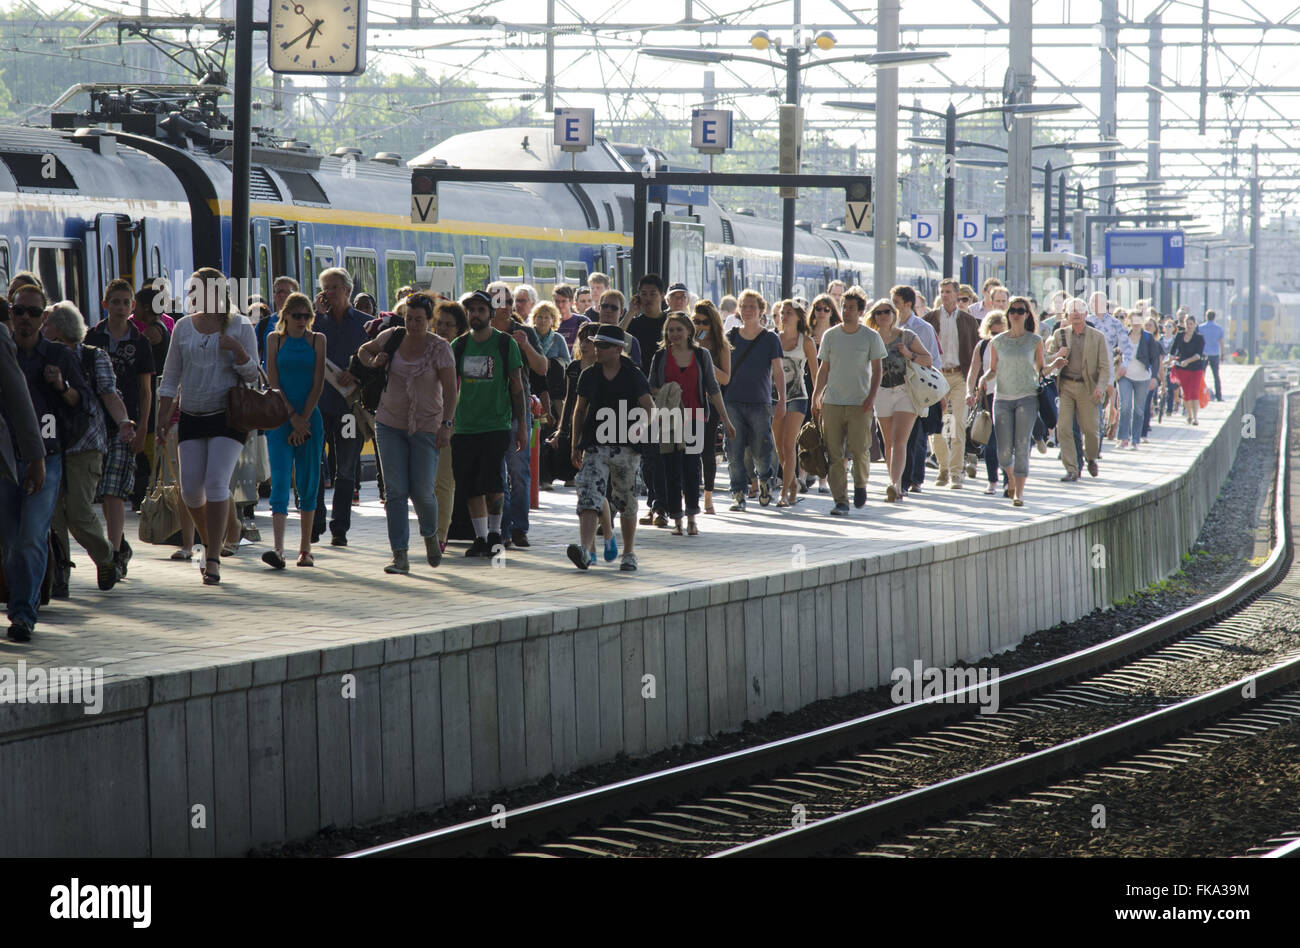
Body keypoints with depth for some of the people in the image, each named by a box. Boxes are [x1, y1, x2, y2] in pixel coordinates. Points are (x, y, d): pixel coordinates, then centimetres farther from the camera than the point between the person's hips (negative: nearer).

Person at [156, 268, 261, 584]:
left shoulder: (239, 326, 0)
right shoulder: (184, 327, 10)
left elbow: (252, 374, -1)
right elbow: (171, 376, 13)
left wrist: (237, 350, -20)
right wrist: (163, 415, 6)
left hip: (227, 416, -4)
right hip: (192, 416, 4)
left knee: (216, 484, -14)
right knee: (190, 489, -1)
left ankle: (213, 559, -12)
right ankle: (209, 543, 24)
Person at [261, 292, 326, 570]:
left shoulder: (317, 340, 6)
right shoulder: (274, 339, 4)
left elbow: (317, 384, 1)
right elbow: (273, 382, 0)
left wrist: (304, 420, -6)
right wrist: (292, 417, -8)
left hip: (309, 418, 1)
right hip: (280, 418, -1)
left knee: (308, 483, 5)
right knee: (280, 479, -12)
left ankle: (305, 549, 15)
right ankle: (278, 549, -21)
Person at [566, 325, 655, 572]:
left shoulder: (633, 376, -1)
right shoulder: (589, 376, 8)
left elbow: (650, 409, -1)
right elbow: (580, 410, 17)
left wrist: (641, 429, -20)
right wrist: (576, 445, 14)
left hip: (626, 447, -1)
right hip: (595, 446, 1)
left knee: (627, 505, 9)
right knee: (589, 500, -16)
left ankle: (629, 554, 24)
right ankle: (584, 549, -29)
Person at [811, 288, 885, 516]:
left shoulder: (871, 336, 1)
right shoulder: (830, 335, 7)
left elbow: (877, 369, 3)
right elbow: (824, 369, 13)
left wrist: (872, 396, -8)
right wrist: (816, 397, 8)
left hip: (860, 403, -2)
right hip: (832, 403, 2)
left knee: (860, 450, -8)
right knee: (834, 455, -3)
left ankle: (860, 484, 21)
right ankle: (840, 500, 1)